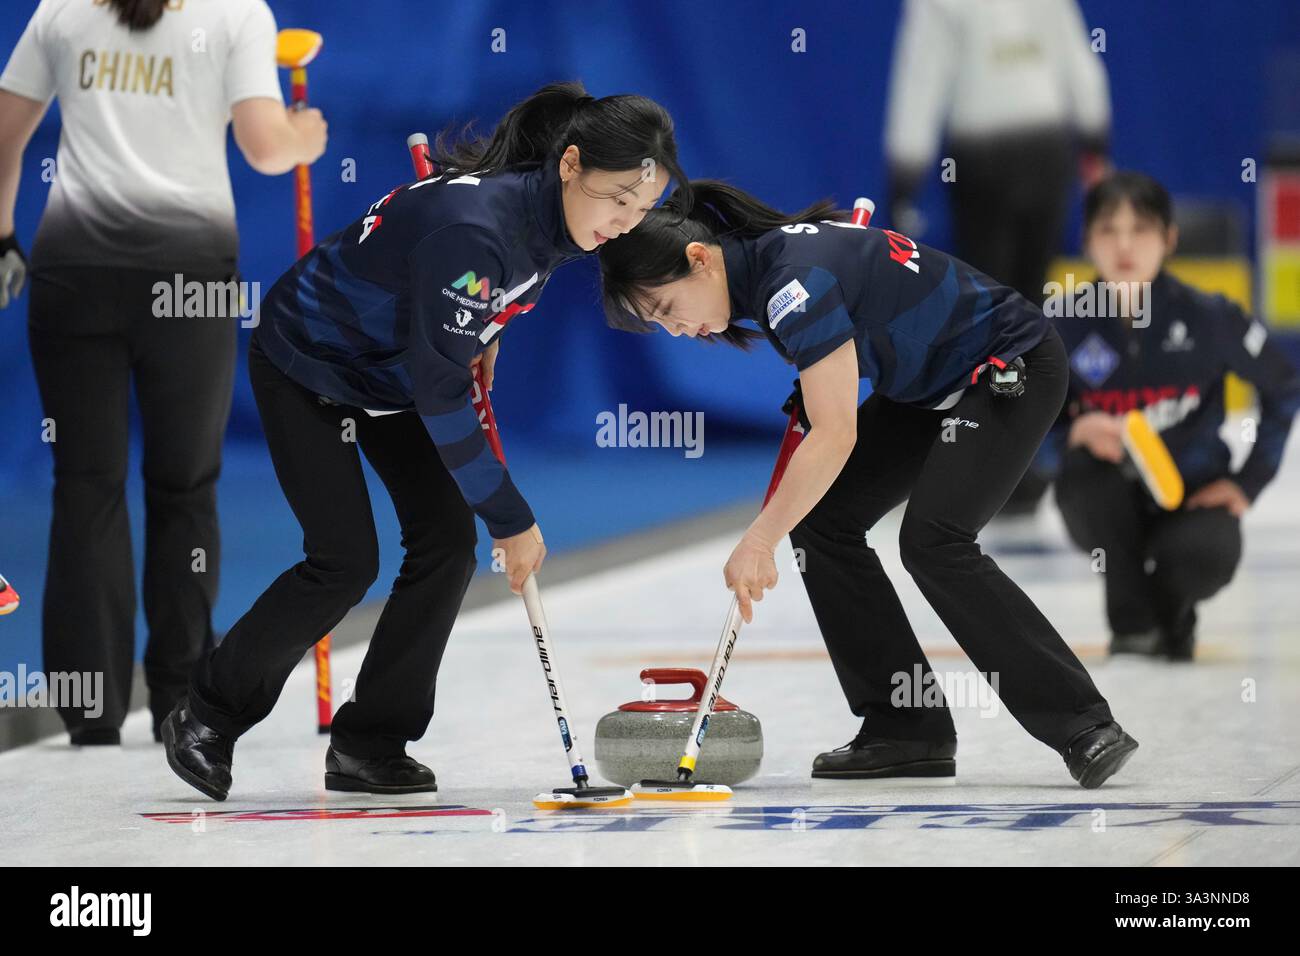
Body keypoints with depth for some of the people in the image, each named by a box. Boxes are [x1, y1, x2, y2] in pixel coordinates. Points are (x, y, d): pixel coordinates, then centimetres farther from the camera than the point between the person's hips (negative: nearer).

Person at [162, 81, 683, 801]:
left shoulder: (554, 210, -14)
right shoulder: (470, 229, -39)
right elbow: (442, 398, -33)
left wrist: (484, 335, 5)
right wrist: (511, 520, -26)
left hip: (393, 366, 8)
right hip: (306, 365, -8)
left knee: (447, 540, -4)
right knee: (345, 561, -11)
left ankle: (369, 745, 5)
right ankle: (205, 716, 9)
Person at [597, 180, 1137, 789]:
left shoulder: (797, 278, -29)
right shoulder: (762, 259, -1)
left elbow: (835, 437, -31)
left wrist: (758, 542, -29)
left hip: (1014, 368, -10)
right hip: (931, 383, 10)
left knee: (933, 540, -25)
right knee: (822, 521, -1)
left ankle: (1084, 726, -18)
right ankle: (908, 730, 2)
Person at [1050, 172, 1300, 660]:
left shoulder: (1206, 317, -12)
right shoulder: (1067, 327, -11)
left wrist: (1249, 481, -4)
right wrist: (1077, 432, -26)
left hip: (1192, 492, -1)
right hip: (1110, 510, 1)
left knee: (1206, 558, -34)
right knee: (1087, 465, -33)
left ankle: (1173, 611, 8)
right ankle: (1133, 620, -11)